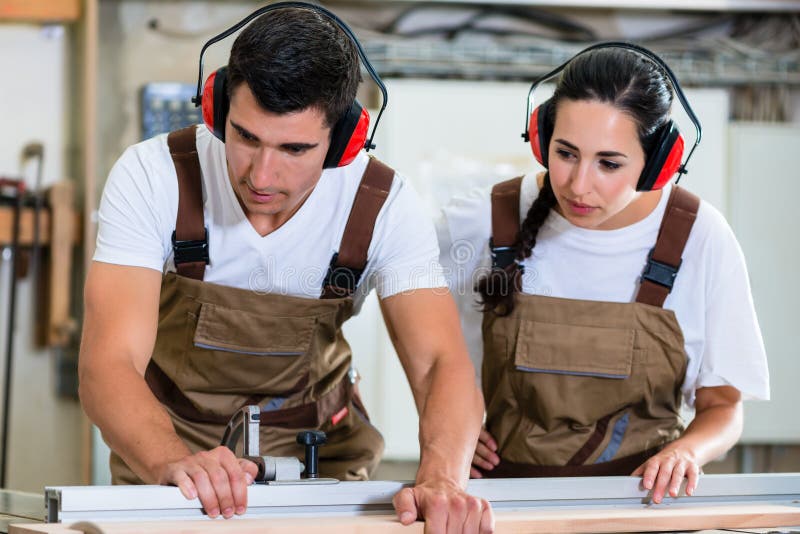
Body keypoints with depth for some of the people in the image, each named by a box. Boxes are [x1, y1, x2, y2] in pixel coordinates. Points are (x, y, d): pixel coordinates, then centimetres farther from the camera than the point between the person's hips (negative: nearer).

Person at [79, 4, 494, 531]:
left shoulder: (383, 206, -16)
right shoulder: (151, 177, -22)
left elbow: (442, 365, -23)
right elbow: (108, 368, -30)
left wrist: (441, 478, -45)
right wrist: (175, 464, -51)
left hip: (318, 448, 1)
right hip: (168, 438, -1)